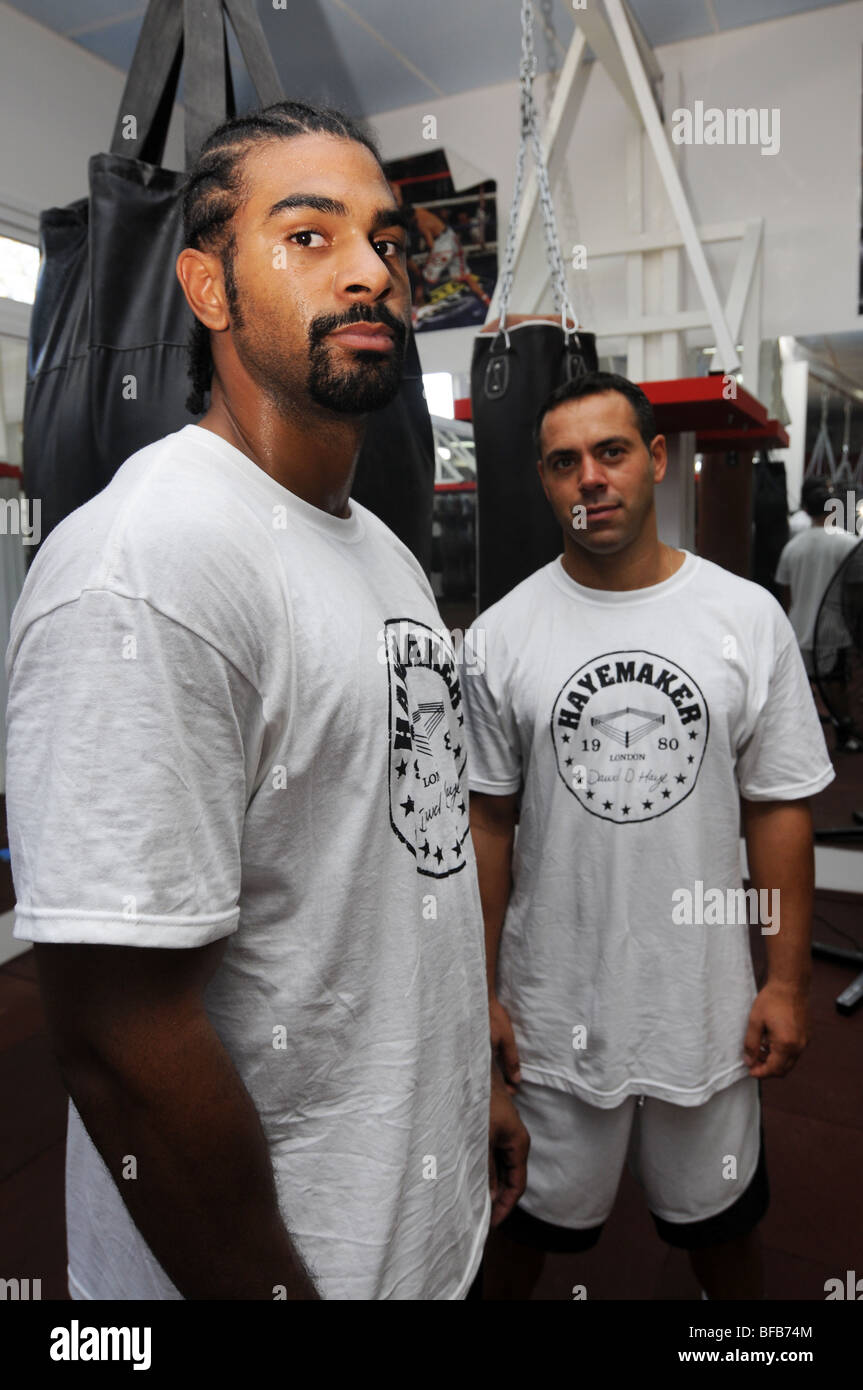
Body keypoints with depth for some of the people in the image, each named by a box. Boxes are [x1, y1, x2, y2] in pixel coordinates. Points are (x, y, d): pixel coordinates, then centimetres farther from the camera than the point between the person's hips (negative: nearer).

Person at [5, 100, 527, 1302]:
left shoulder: (387, 555, 4)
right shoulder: (147, 566, -27)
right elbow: (124, 1039, -27)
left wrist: (474, 1079, 14)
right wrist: (285, 1290, -16)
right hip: (259, 1251, -8)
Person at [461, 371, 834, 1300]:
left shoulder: (748, 617, -4)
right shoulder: (502, 633, -6)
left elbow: (779, 807, -1)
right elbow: (487, 821, -3)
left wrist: (787, 981, -1)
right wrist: (481, 990, -1)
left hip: (708, 1003, 1)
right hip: (552, 1006, 0)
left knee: (720, 1219, 23)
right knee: (530, 1218, 19)